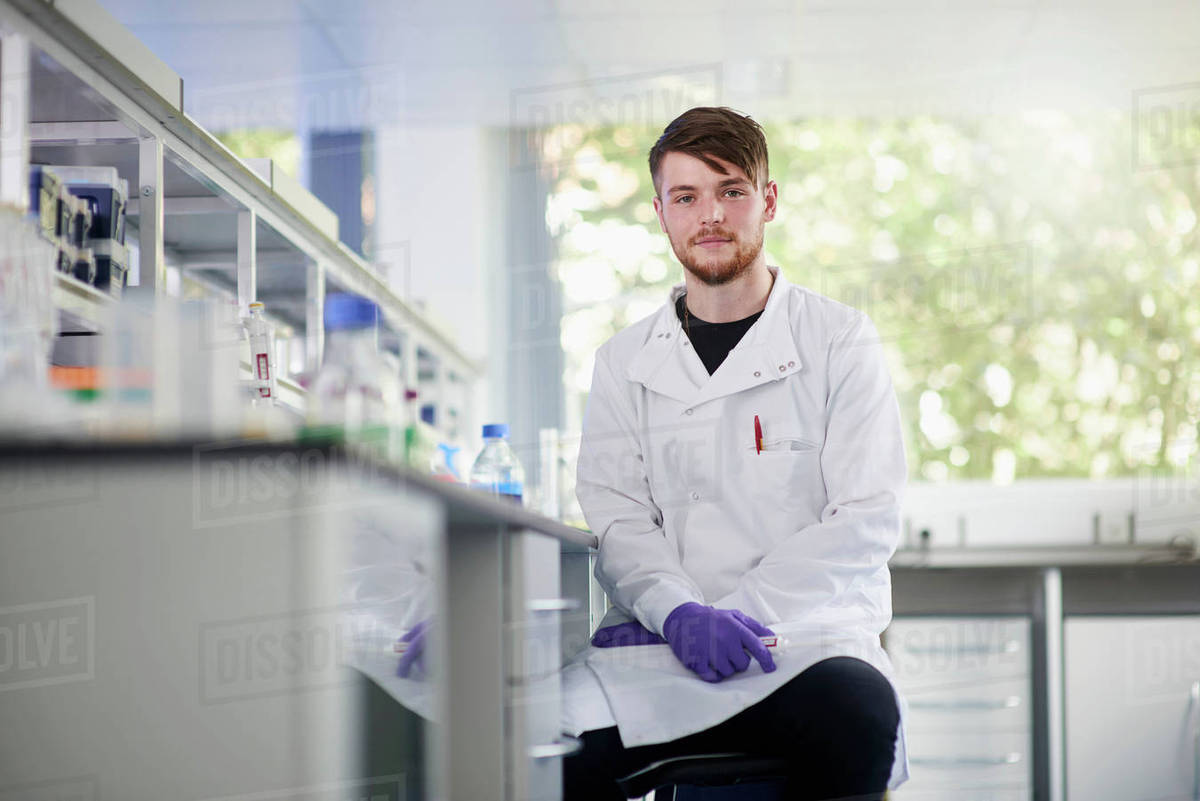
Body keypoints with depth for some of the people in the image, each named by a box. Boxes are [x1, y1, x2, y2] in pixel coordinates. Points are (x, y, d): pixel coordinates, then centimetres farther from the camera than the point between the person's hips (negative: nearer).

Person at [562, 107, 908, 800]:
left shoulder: (841, 341, 8)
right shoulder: (625, 364, 17)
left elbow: (869, 520, -1)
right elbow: (617, 522, 6)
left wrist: (729, 612, -12)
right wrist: (679, 613, -16)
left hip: (810, 640, -1)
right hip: (658, 652, 1)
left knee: (855, 714, -37)